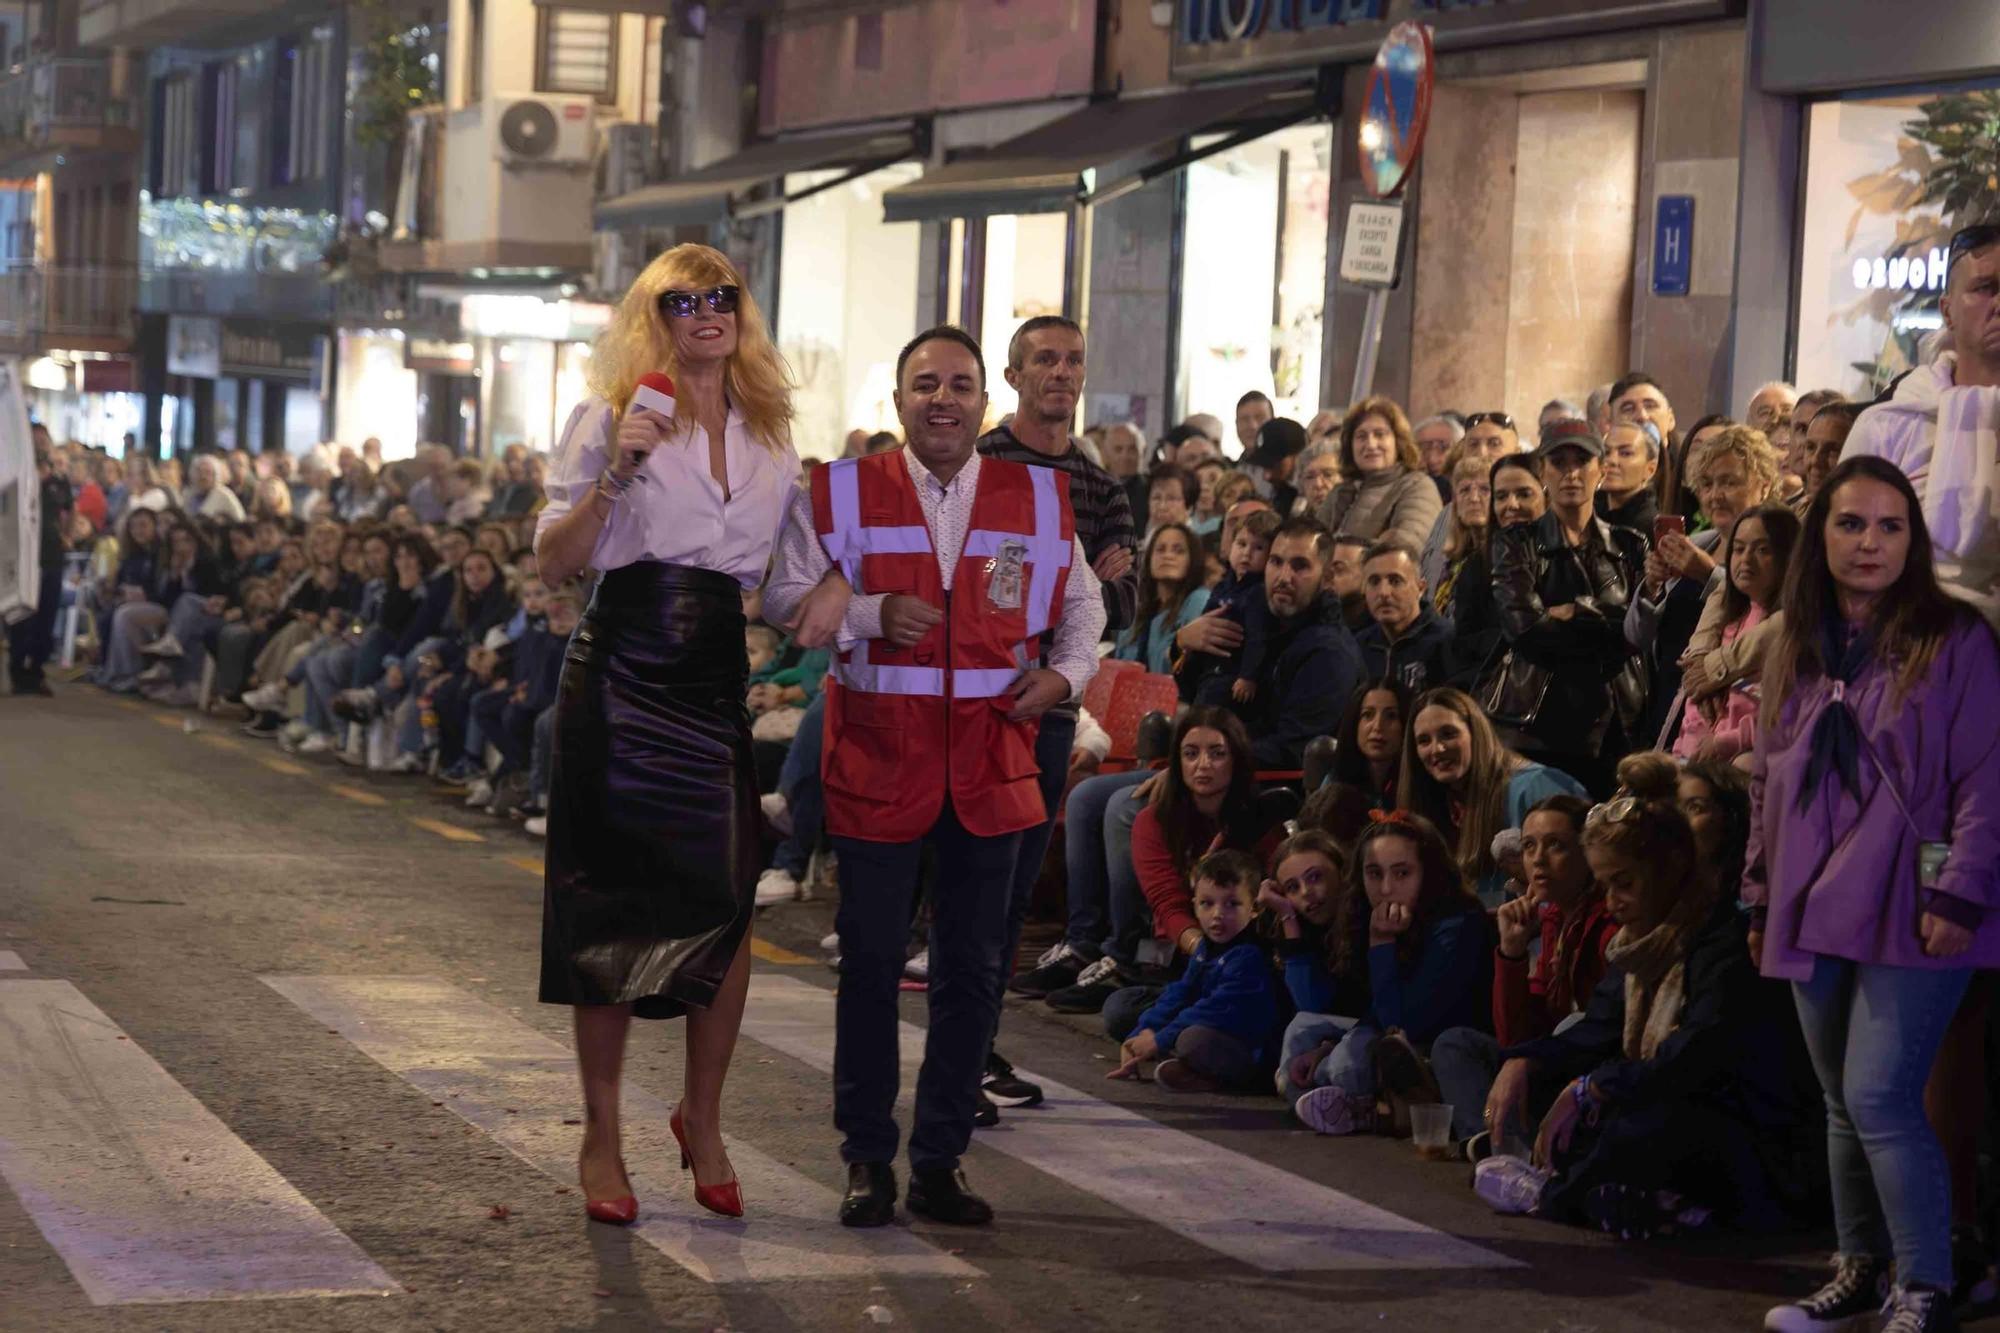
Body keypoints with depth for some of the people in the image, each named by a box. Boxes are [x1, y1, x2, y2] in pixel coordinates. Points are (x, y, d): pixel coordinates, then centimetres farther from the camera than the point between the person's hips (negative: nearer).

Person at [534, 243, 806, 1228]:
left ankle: (701, 1117, 15)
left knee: (729, 898, -5)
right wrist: (615, 473, -16)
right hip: (622, 675, -3)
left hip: (721, 678, 3)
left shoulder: (769, 437, 15)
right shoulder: (613, 418, 1)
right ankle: (601, 1137, 12)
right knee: (613, 905, 1)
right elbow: (553, 562, -5)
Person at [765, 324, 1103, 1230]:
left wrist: (1068, 671, -1)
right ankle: (867, 1161, 15)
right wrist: (872, 612, -16)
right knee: (870, 962, 3)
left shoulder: (1038, 497, 6)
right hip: (877, 760, -2)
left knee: (973, 971, 7)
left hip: (991, 765, 2)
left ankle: (939, 1163, 18)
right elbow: (784, 595, -1)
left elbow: (1082, 601, 18)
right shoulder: (842, 491, 0)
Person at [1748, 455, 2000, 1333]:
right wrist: (1762, 898, 15)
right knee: (1843, 1104, 11)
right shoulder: (1796, 651, 14)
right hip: (1816, 914, 6)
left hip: (1908, 913, -6)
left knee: (1878, 1096, -14)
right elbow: (1767, 783, 19)